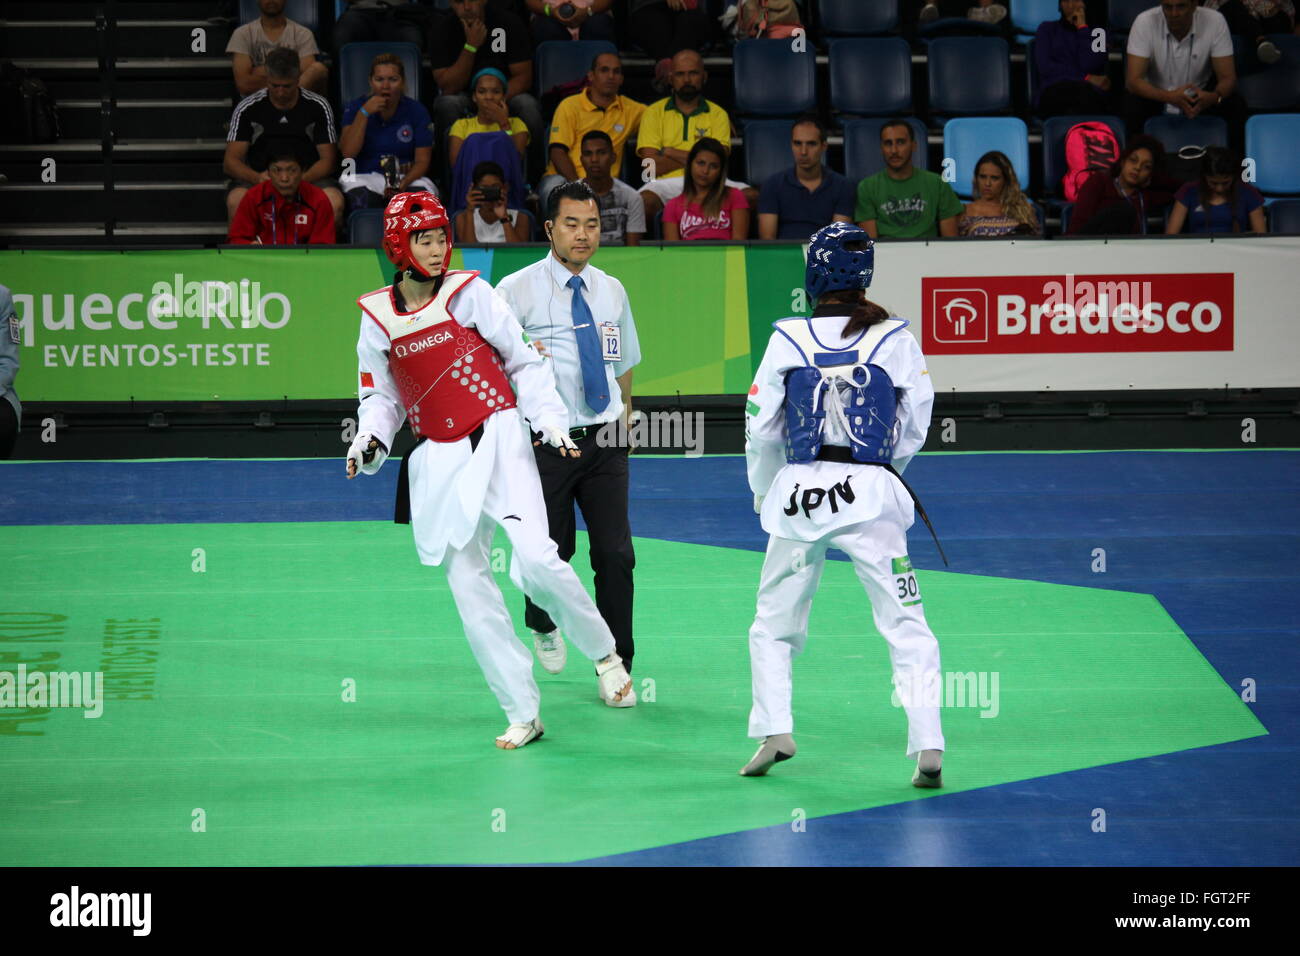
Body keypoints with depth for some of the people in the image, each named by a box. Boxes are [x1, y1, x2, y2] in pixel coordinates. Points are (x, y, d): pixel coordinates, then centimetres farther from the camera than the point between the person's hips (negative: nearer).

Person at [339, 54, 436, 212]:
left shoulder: (416, 110, 6)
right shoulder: (355, 108, 6)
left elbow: (422, 160, 2)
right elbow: (348, 153, -7)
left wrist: (403, 184, -19)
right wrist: (364, 114, -13)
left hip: (408, 177, 1)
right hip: (364, 177, -1)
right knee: (361, 198, -38)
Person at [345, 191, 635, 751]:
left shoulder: (469, 294, -4)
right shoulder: (378, 317, 5)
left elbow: (524, 363, 2)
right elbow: (380, 395, 14)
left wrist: (549, 420, -10)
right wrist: (369, 439, -5)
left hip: (497, 440, -3)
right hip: (440, 461, 4)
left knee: (536, 559, -19)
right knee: (467, 585, -1)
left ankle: (605, 653, 7)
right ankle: (523, 714, 5)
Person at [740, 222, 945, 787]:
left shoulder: (788, 338, -1)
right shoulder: (895, 339, -1)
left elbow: (761, 425, 6)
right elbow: (915, 424, 8)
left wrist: (763, 491, 23)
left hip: (800, 490, 0)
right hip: (871, 493, 0)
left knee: (774, 623, 18)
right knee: (905, 624, 3)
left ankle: (774, 731, 8)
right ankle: (927, 746, -7)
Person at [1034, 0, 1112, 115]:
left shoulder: (1097, 32, 19)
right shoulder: (1047, 29, 20)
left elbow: (1088, 66, -1)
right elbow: (1045, 67, 3)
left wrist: (1082, 27, 5)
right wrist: (1086, 78, -4)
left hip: (1091, 92, 0)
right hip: (1054, 92, 0)